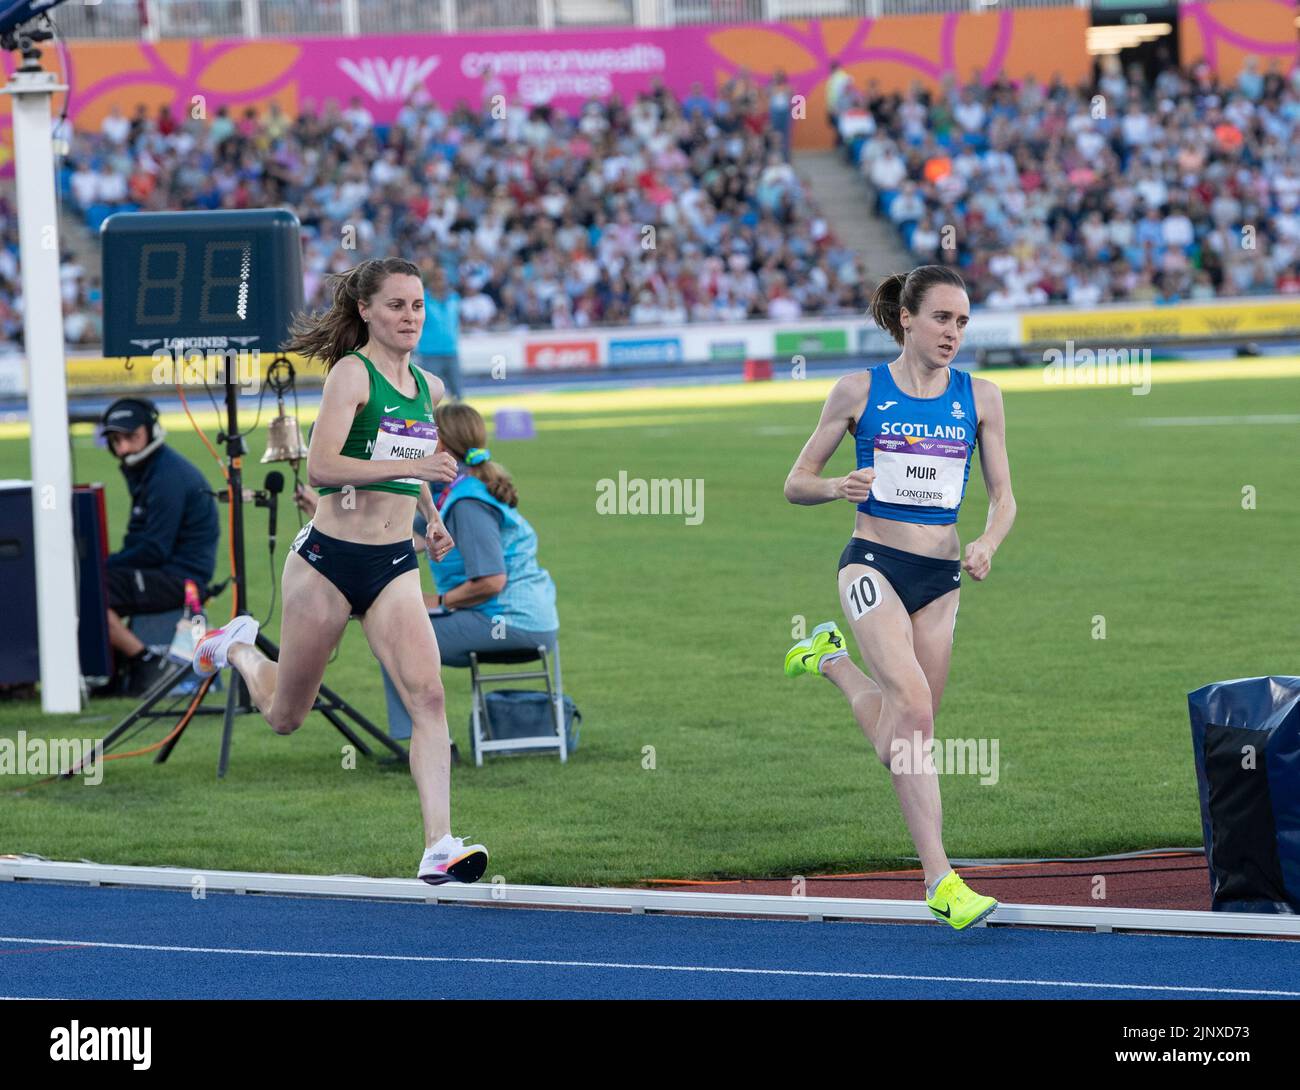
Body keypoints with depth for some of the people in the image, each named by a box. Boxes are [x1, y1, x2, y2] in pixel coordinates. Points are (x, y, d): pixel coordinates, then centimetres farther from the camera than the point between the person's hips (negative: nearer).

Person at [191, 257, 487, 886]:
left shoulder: (429, 388, 10)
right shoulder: (352, 373, -12)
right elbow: (320, 465, -25)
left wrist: (430, 517, 18)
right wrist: (410, 465, -32)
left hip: (395, 568, 5)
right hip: (329, 559, -5)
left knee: (427, 696, -18)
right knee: (285, 717, 13)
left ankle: (439, 849, -23)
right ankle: (237, 648, 46)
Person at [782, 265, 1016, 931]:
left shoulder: (979, 398, 5)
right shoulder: (860, 392, -1)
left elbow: (1002, 495, 9)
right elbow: (796, 483, 5)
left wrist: (989, 542, -12)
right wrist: (839, 487, -17)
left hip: (940, 576, 4)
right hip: (873, 563, -4)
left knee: (905, 740, 9)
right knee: (913, 709, -23)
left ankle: (831, 661, 38)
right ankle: (940, 878, -24)